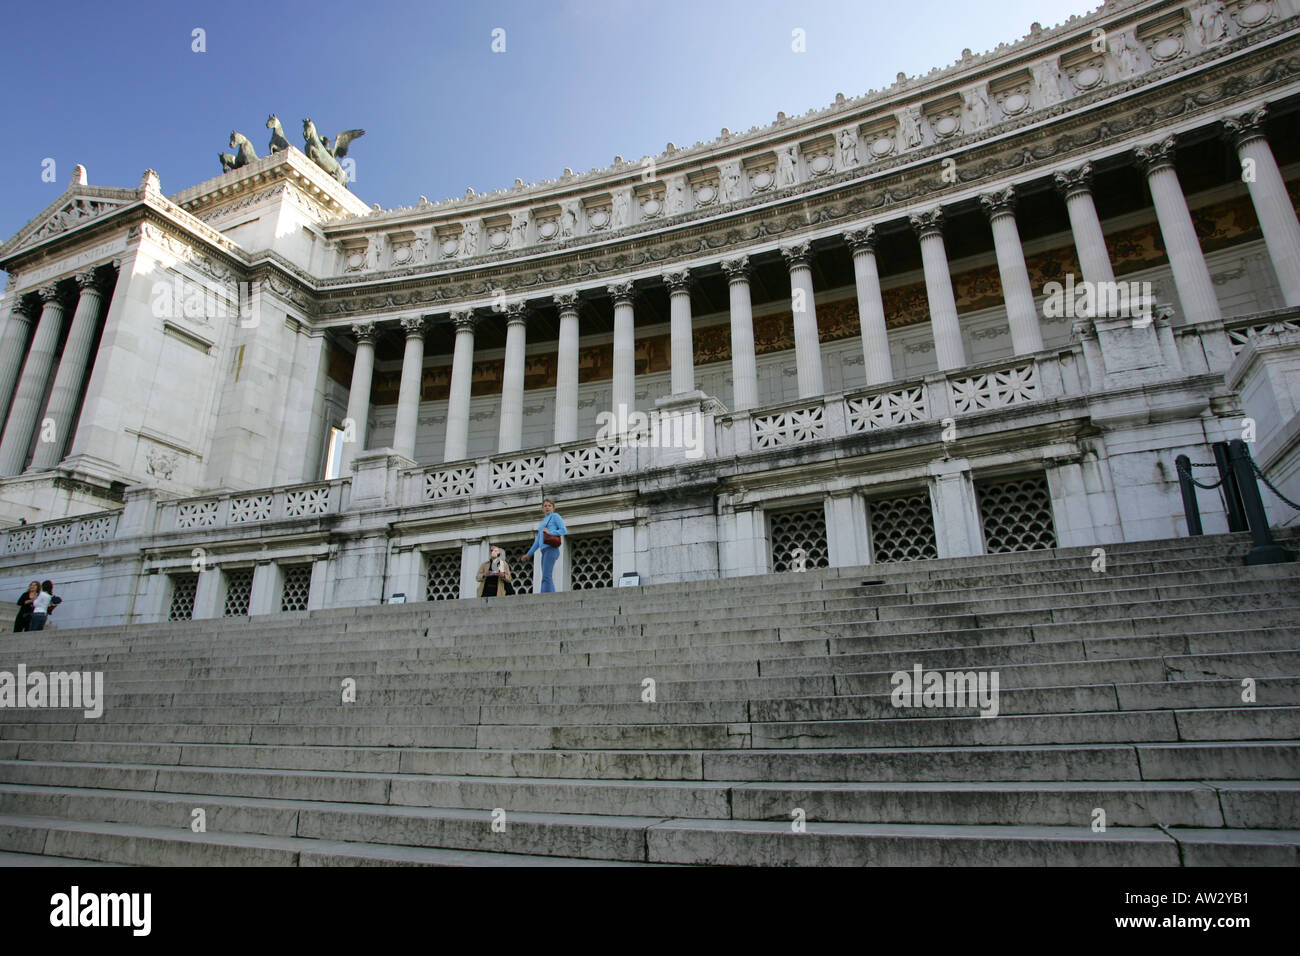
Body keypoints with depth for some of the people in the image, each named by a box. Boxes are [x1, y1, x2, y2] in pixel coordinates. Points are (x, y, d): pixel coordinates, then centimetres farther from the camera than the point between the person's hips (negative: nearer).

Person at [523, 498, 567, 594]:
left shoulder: (555, 516, 7)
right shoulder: (543, 521, 27)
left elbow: (564, 531, -5)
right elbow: (538, 540, 29)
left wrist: (550, 533, -12)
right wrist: (529, 553, 26)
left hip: (551, 549, -8)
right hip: (544, 550, 8)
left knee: (546, 576, -18)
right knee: (546, 578, 1)